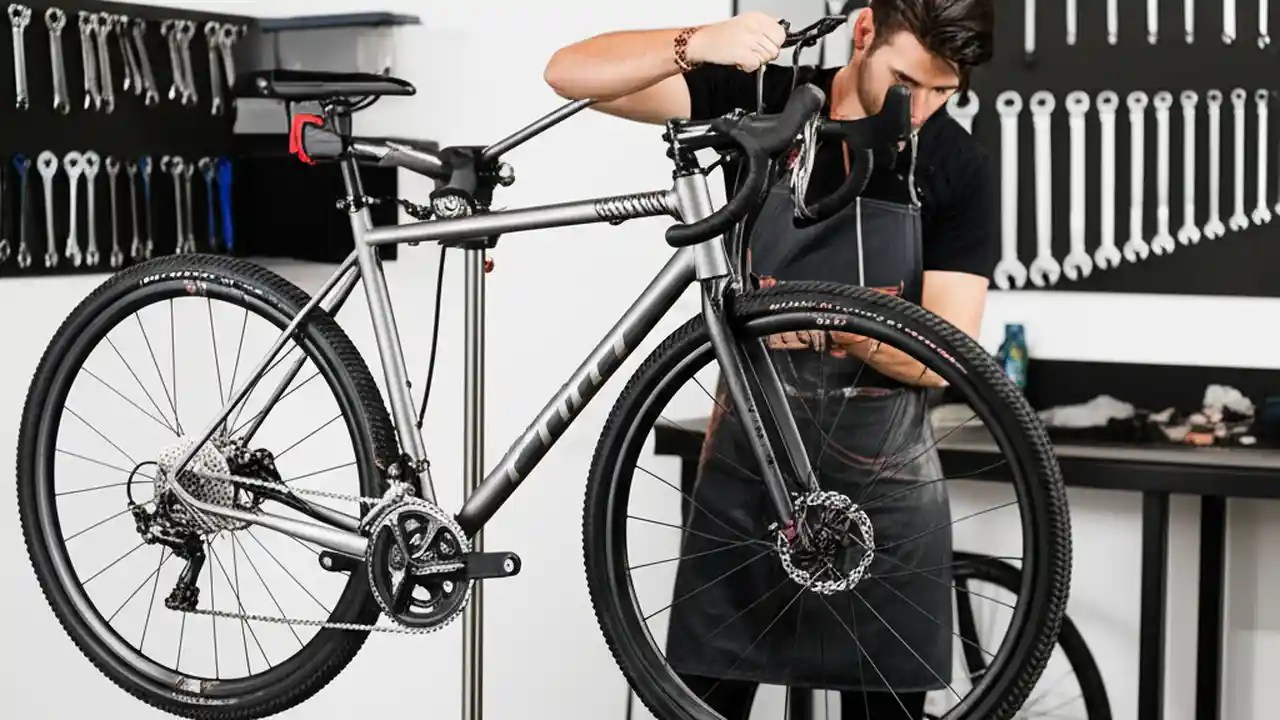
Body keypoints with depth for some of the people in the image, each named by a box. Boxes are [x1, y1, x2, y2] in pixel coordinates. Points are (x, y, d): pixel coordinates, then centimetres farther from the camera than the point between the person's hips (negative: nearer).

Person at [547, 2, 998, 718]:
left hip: (883, 474, 0)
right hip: (747, 453, 0)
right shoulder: (759, 100, -6)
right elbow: (572, 72, -14)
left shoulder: (962, 168, -8)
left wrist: (838, 327, -32)